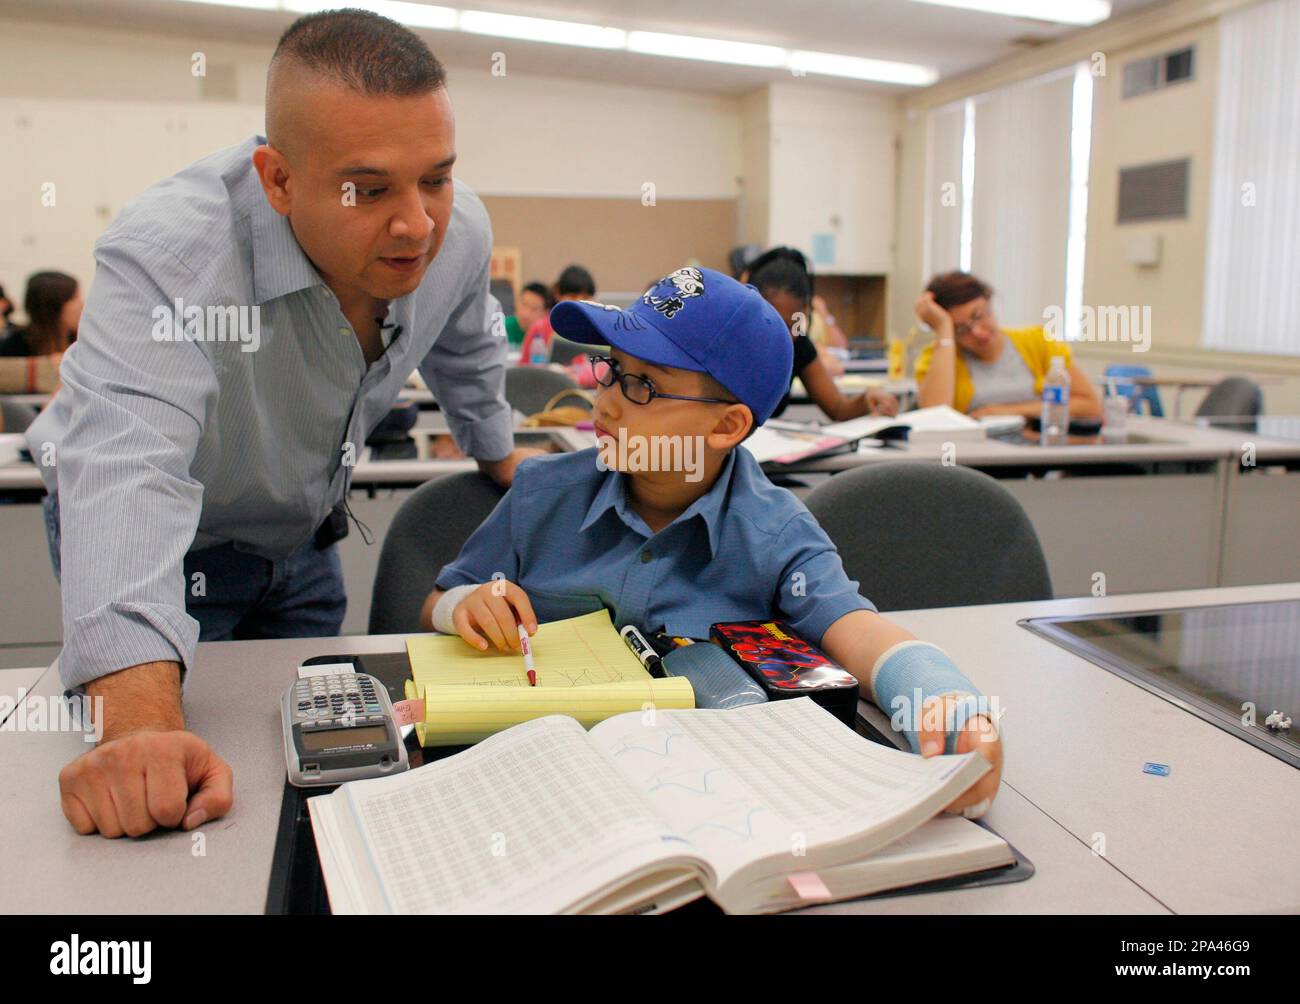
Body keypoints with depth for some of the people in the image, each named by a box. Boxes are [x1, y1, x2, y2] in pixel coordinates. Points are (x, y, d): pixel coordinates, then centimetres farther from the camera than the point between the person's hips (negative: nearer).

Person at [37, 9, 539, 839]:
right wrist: (140, 726, -64)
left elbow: (465, 355, 5)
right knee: (165, 829, 2)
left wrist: (503, 462, 20)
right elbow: (128, 467, -51)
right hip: (164, 547, -4)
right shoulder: (168, 255, -38)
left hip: (302, 537, 5)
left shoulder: (458, 231, -19)